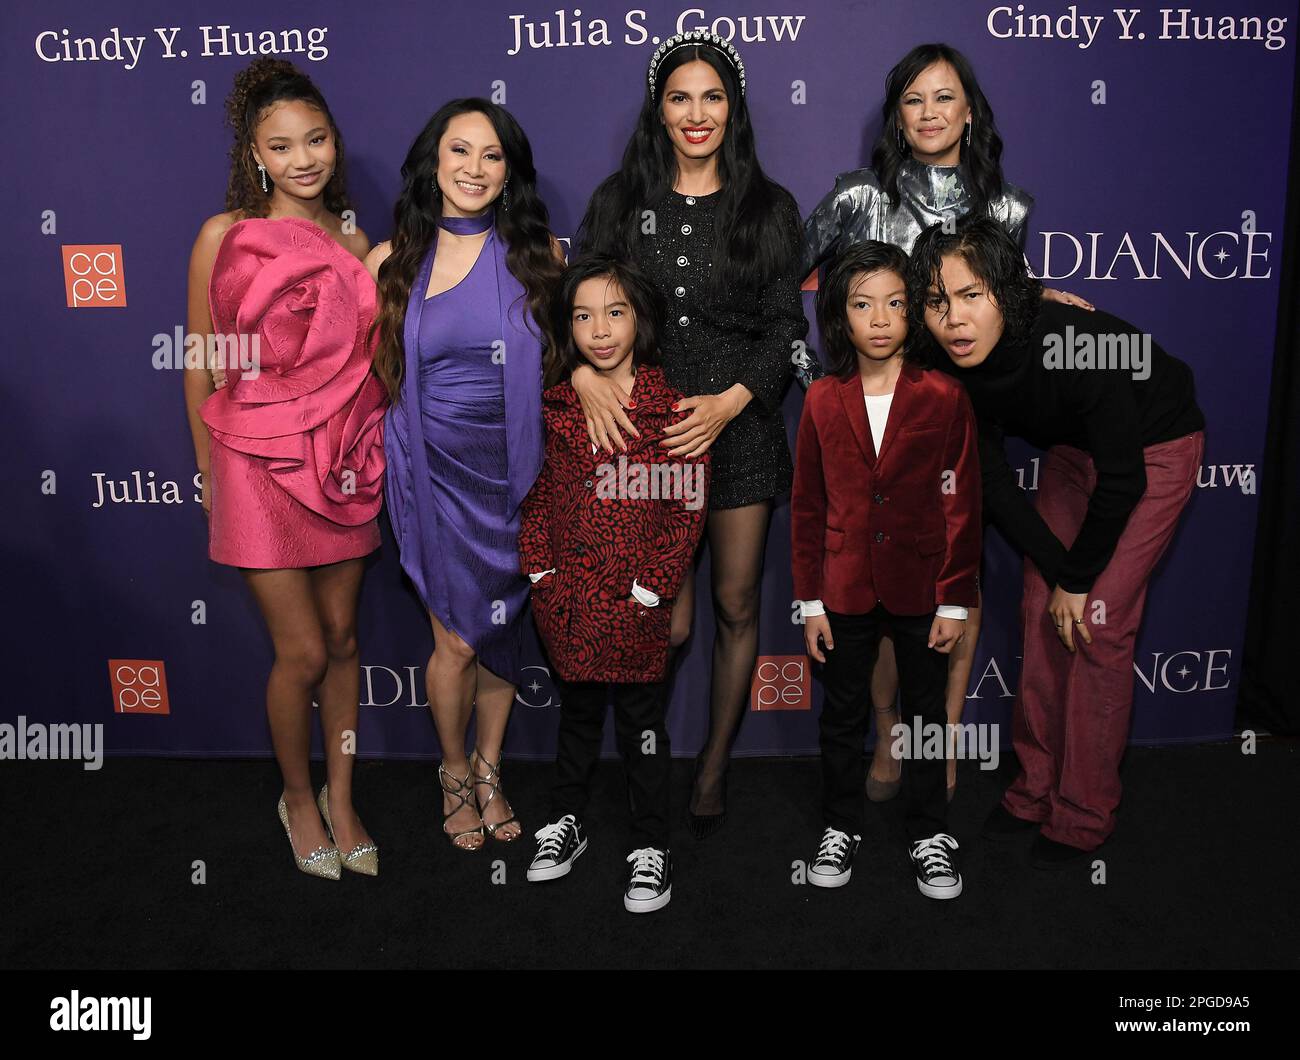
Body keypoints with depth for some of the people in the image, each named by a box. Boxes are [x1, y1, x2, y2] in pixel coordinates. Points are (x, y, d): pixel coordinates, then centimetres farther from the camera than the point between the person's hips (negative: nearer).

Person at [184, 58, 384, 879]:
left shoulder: (355, 243, 7)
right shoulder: (225, 237, -4)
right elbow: (201, 365, 0)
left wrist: (374, 453, 9)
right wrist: (209, 472, 3)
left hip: (346, 465, 4)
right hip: (260, 466, -3)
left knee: (344, 639, 11)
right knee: (303, 652, 0)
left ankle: (342, 798, 28)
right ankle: (299, 798, 25)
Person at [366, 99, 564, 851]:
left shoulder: (538, 252, 1)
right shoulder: (394, 260, 1)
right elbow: (369, 366, 9)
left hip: (516, 468, 1)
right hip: (435, 470, -1)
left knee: (504, 631, 12)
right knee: (458, 640, 2)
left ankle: (490, 771, 35)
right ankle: (456, 774, 30)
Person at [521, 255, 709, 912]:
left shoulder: (672, 408, -8)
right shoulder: (555, 404, 4)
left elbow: (689, 510, -9)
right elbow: (537, 494, 9)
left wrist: (649, 589, -13)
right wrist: (540, 569, 0)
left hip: (636, 603, -3)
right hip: (564, 601, 4)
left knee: (641, 722, 10)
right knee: (576, 712, 21)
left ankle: (651, 848, 27)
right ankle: (566, 822, 40)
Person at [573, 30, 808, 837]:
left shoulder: (769, 208, 5)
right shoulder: (620, 200, 7)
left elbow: (787, 328, 1)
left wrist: (729, 401, -14)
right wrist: (586, 376, -18)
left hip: (740, 429, 1)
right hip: (642, 426, 0)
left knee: (737, 608, 7)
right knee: (669, 621, 0)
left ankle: (715, 767, 27)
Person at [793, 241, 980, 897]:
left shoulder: (944, 397, -7)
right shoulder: (823, 401, -3)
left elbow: (962, 505, -5)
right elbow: (807, 507, 1)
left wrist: (956, 601, -6)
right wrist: (810, 600, 0)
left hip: (921, 588, -1)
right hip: (846, 587, 2)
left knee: (925, 712, 14)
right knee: (843, 713, 15)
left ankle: (930, 832, 33)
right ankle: (841, 825, 34)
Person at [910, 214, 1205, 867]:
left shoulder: (1074, 345, -37)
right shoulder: (951, 368, -20)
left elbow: (1123, 479, -26)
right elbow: (992, 483, -10)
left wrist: (1078, 580, -16)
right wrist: (1057, 571, -12)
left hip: (1155, 449, -5)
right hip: (1074, 448, 6)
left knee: (1099, 621, -10)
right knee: (1041, 607, 1)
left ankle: (1083, 816, 5)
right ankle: (1036, 792, 16)